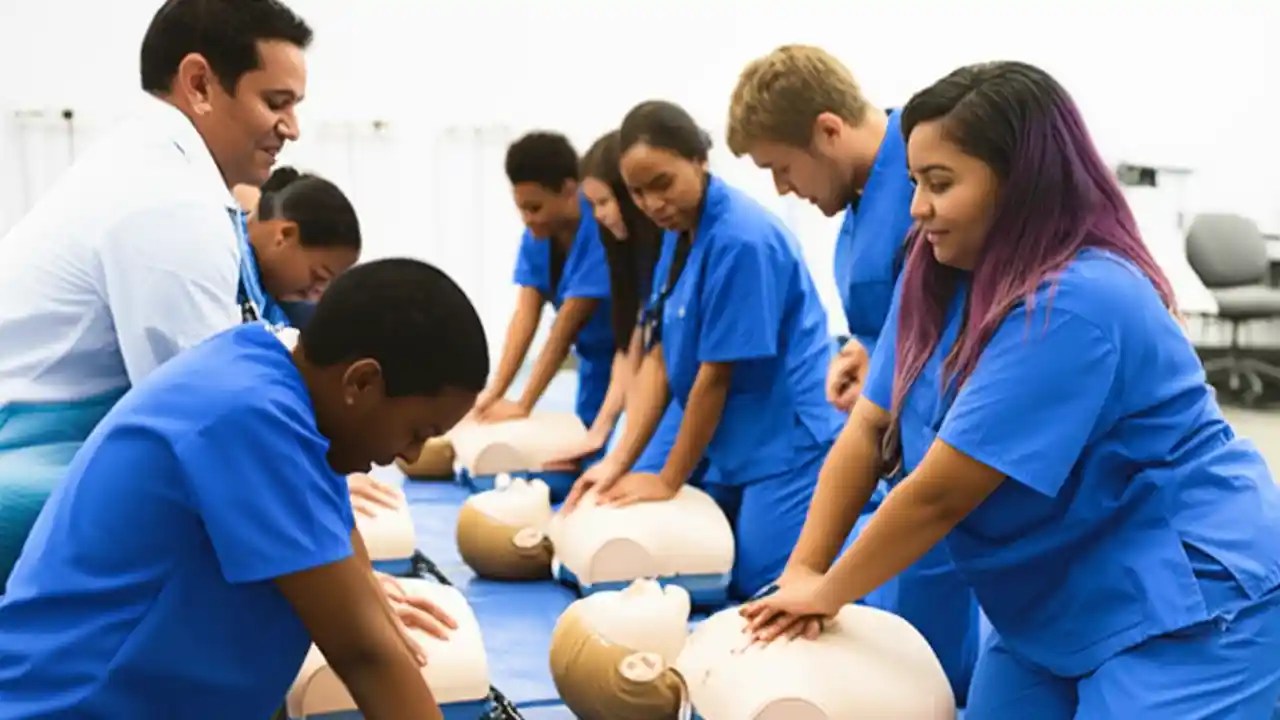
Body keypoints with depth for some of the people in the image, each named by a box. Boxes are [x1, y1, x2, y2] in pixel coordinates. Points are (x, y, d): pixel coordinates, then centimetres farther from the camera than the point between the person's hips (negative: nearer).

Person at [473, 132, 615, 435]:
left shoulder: (600, 230, -26)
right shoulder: (537, 235, -4)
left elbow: (567, 326, -27)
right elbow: (525, 314, -11)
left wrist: (523, 406, -26)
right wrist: (494, 391, -22)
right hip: (595, 361, 7)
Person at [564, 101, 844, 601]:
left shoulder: (740, 239, -22)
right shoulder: (679, 235, 7)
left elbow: (717, 375, -19)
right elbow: (659, 359, 6)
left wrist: (669, 481, -9)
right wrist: (618, 461, -2)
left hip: (789, 443, -9)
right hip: (739, 447, 9)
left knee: (764, 593, -7)